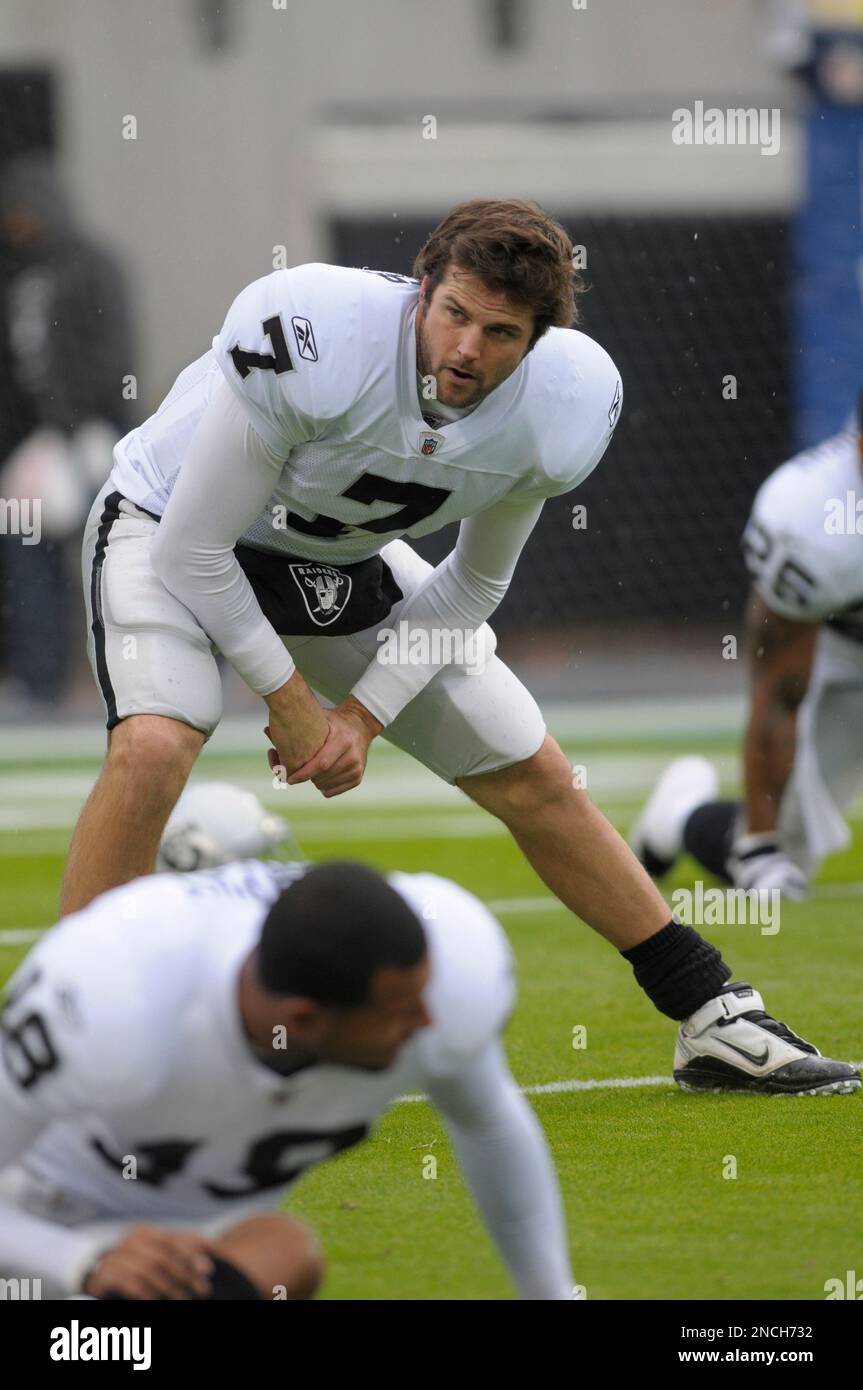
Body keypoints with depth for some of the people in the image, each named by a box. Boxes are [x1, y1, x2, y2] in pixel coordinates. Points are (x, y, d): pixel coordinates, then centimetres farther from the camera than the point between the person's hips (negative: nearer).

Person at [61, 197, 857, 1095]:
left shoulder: (558, 408, -21)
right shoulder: (309, 341, -38)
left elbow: (472, 588, -2)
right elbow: (194, 551, -27)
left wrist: (364, 715, -10)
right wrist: (291, 705, -18)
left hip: (340, 561, 5)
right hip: (174, 526, -5)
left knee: (534, 779, 6)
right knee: (155, 747, -33)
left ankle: (714, 1020, 21)